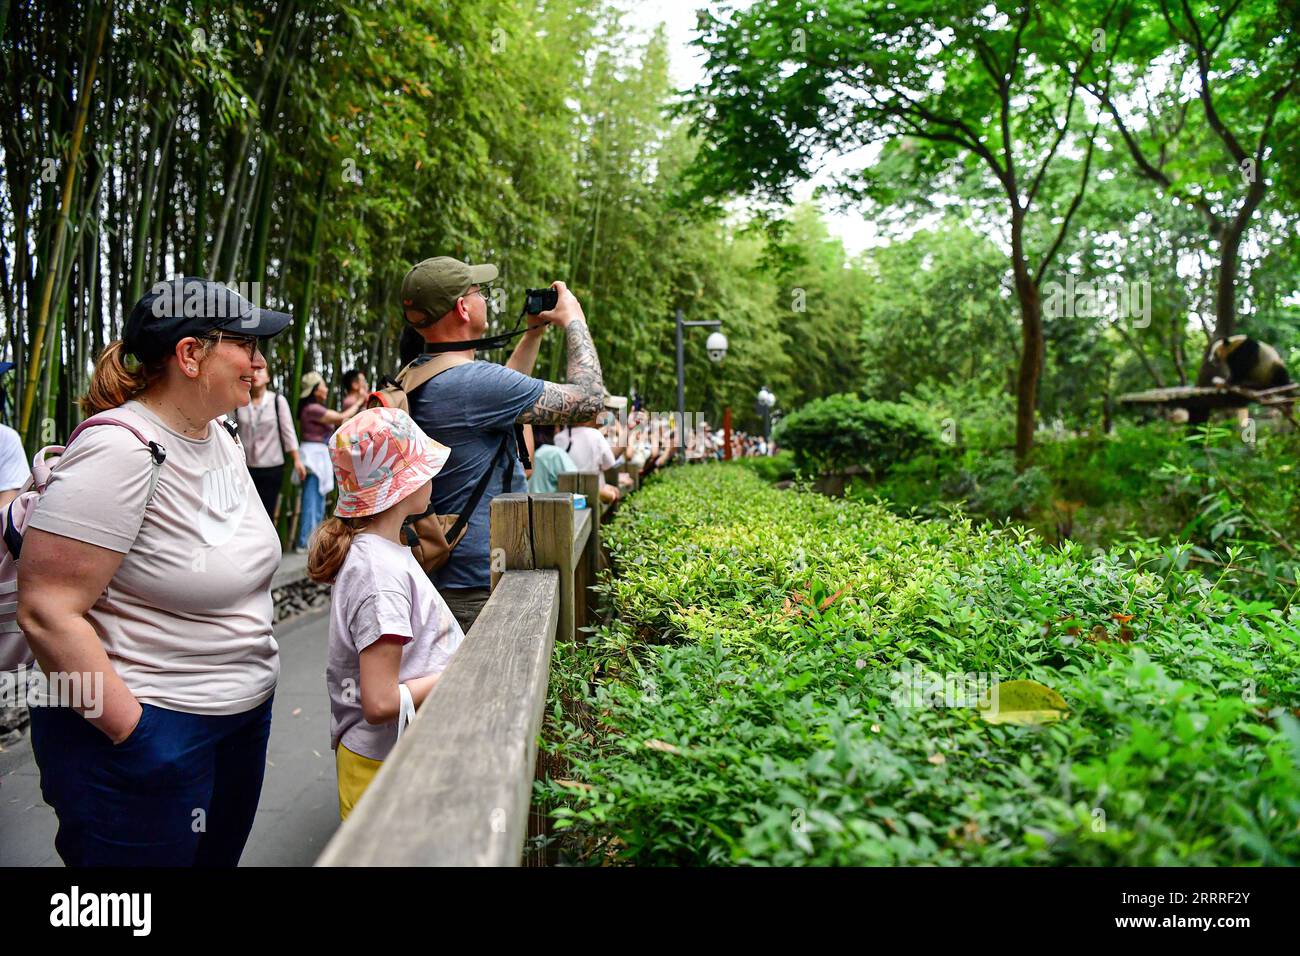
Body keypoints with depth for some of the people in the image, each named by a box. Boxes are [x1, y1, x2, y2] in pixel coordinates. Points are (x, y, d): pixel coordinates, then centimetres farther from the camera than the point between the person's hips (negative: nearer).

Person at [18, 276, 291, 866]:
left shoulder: (220, 437, 5)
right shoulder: (120, 450, -21)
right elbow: (46, 613, -23)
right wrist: (133, 733, -20)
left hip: (242, 714, 8)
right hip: (155, 730, -8)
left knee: (218, 858, 22)